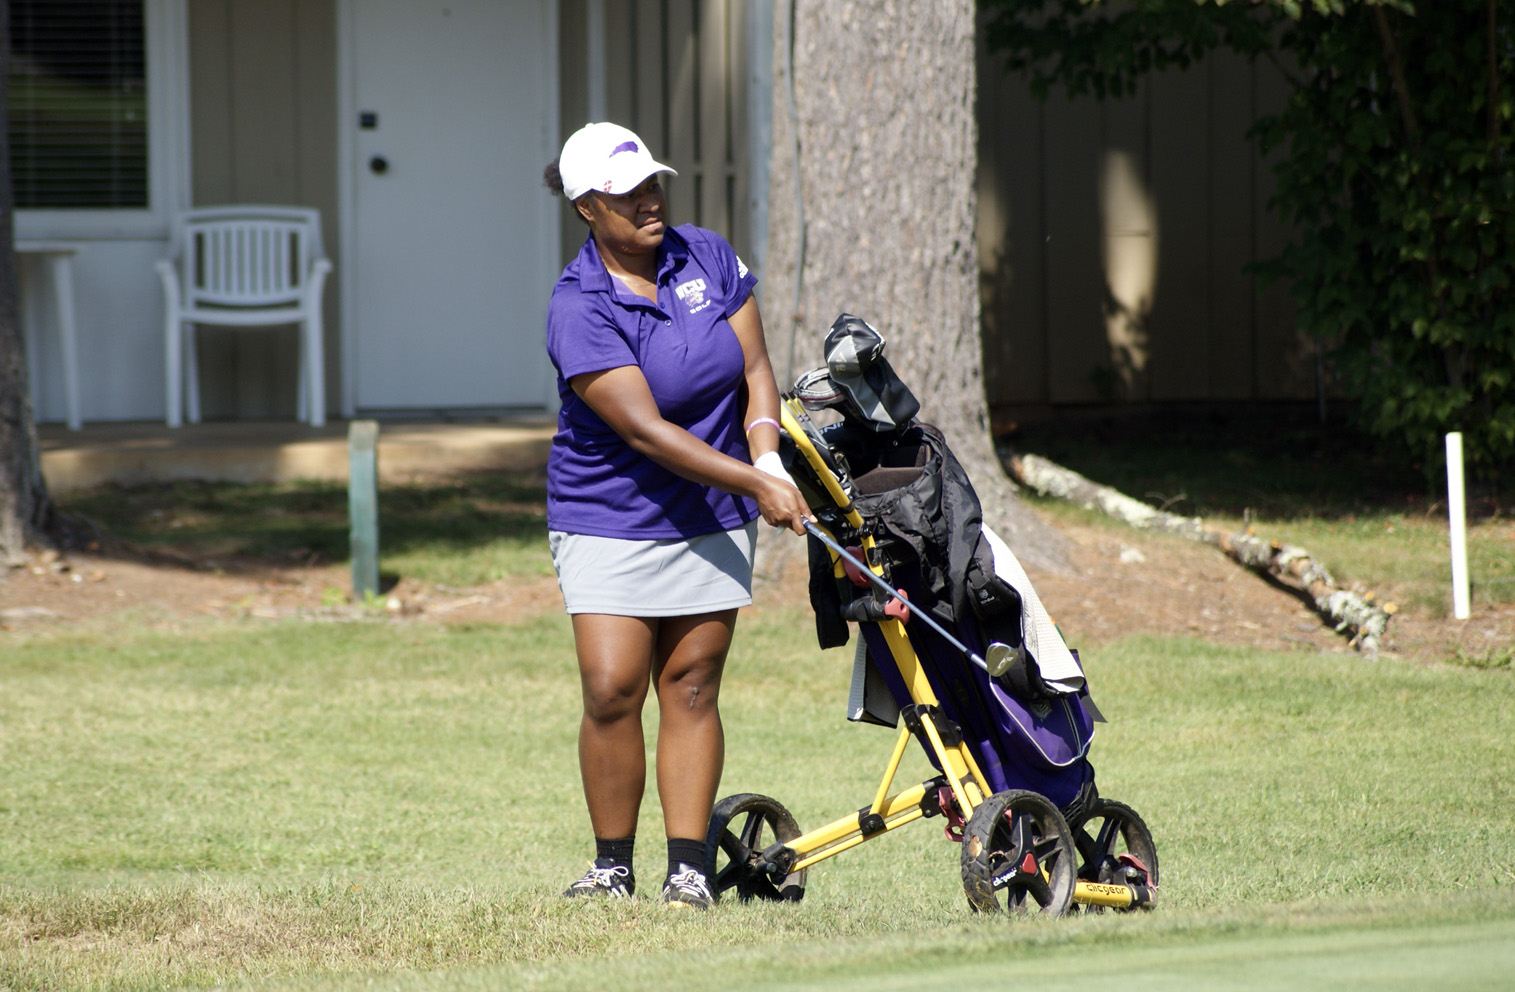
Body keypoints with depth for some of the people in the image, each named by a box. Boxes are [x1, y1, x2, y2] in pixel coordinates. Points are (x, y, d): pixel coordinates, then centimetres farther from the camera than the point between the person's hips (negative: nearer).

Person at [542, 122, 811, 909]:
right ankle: (613, 865, 4)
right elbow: (645, 431, -22)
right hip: (609, 516, -4)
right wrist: (755, 484, -26)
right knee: (612, 689, -11)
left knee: (691, 686, 1)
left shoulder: (709, 258, 0)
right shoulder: (578, 308, -17)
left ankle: (688, 867, 3)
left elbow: (755, 369, 4)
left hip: (711, 519, 4)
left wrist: (766, 453, -15)